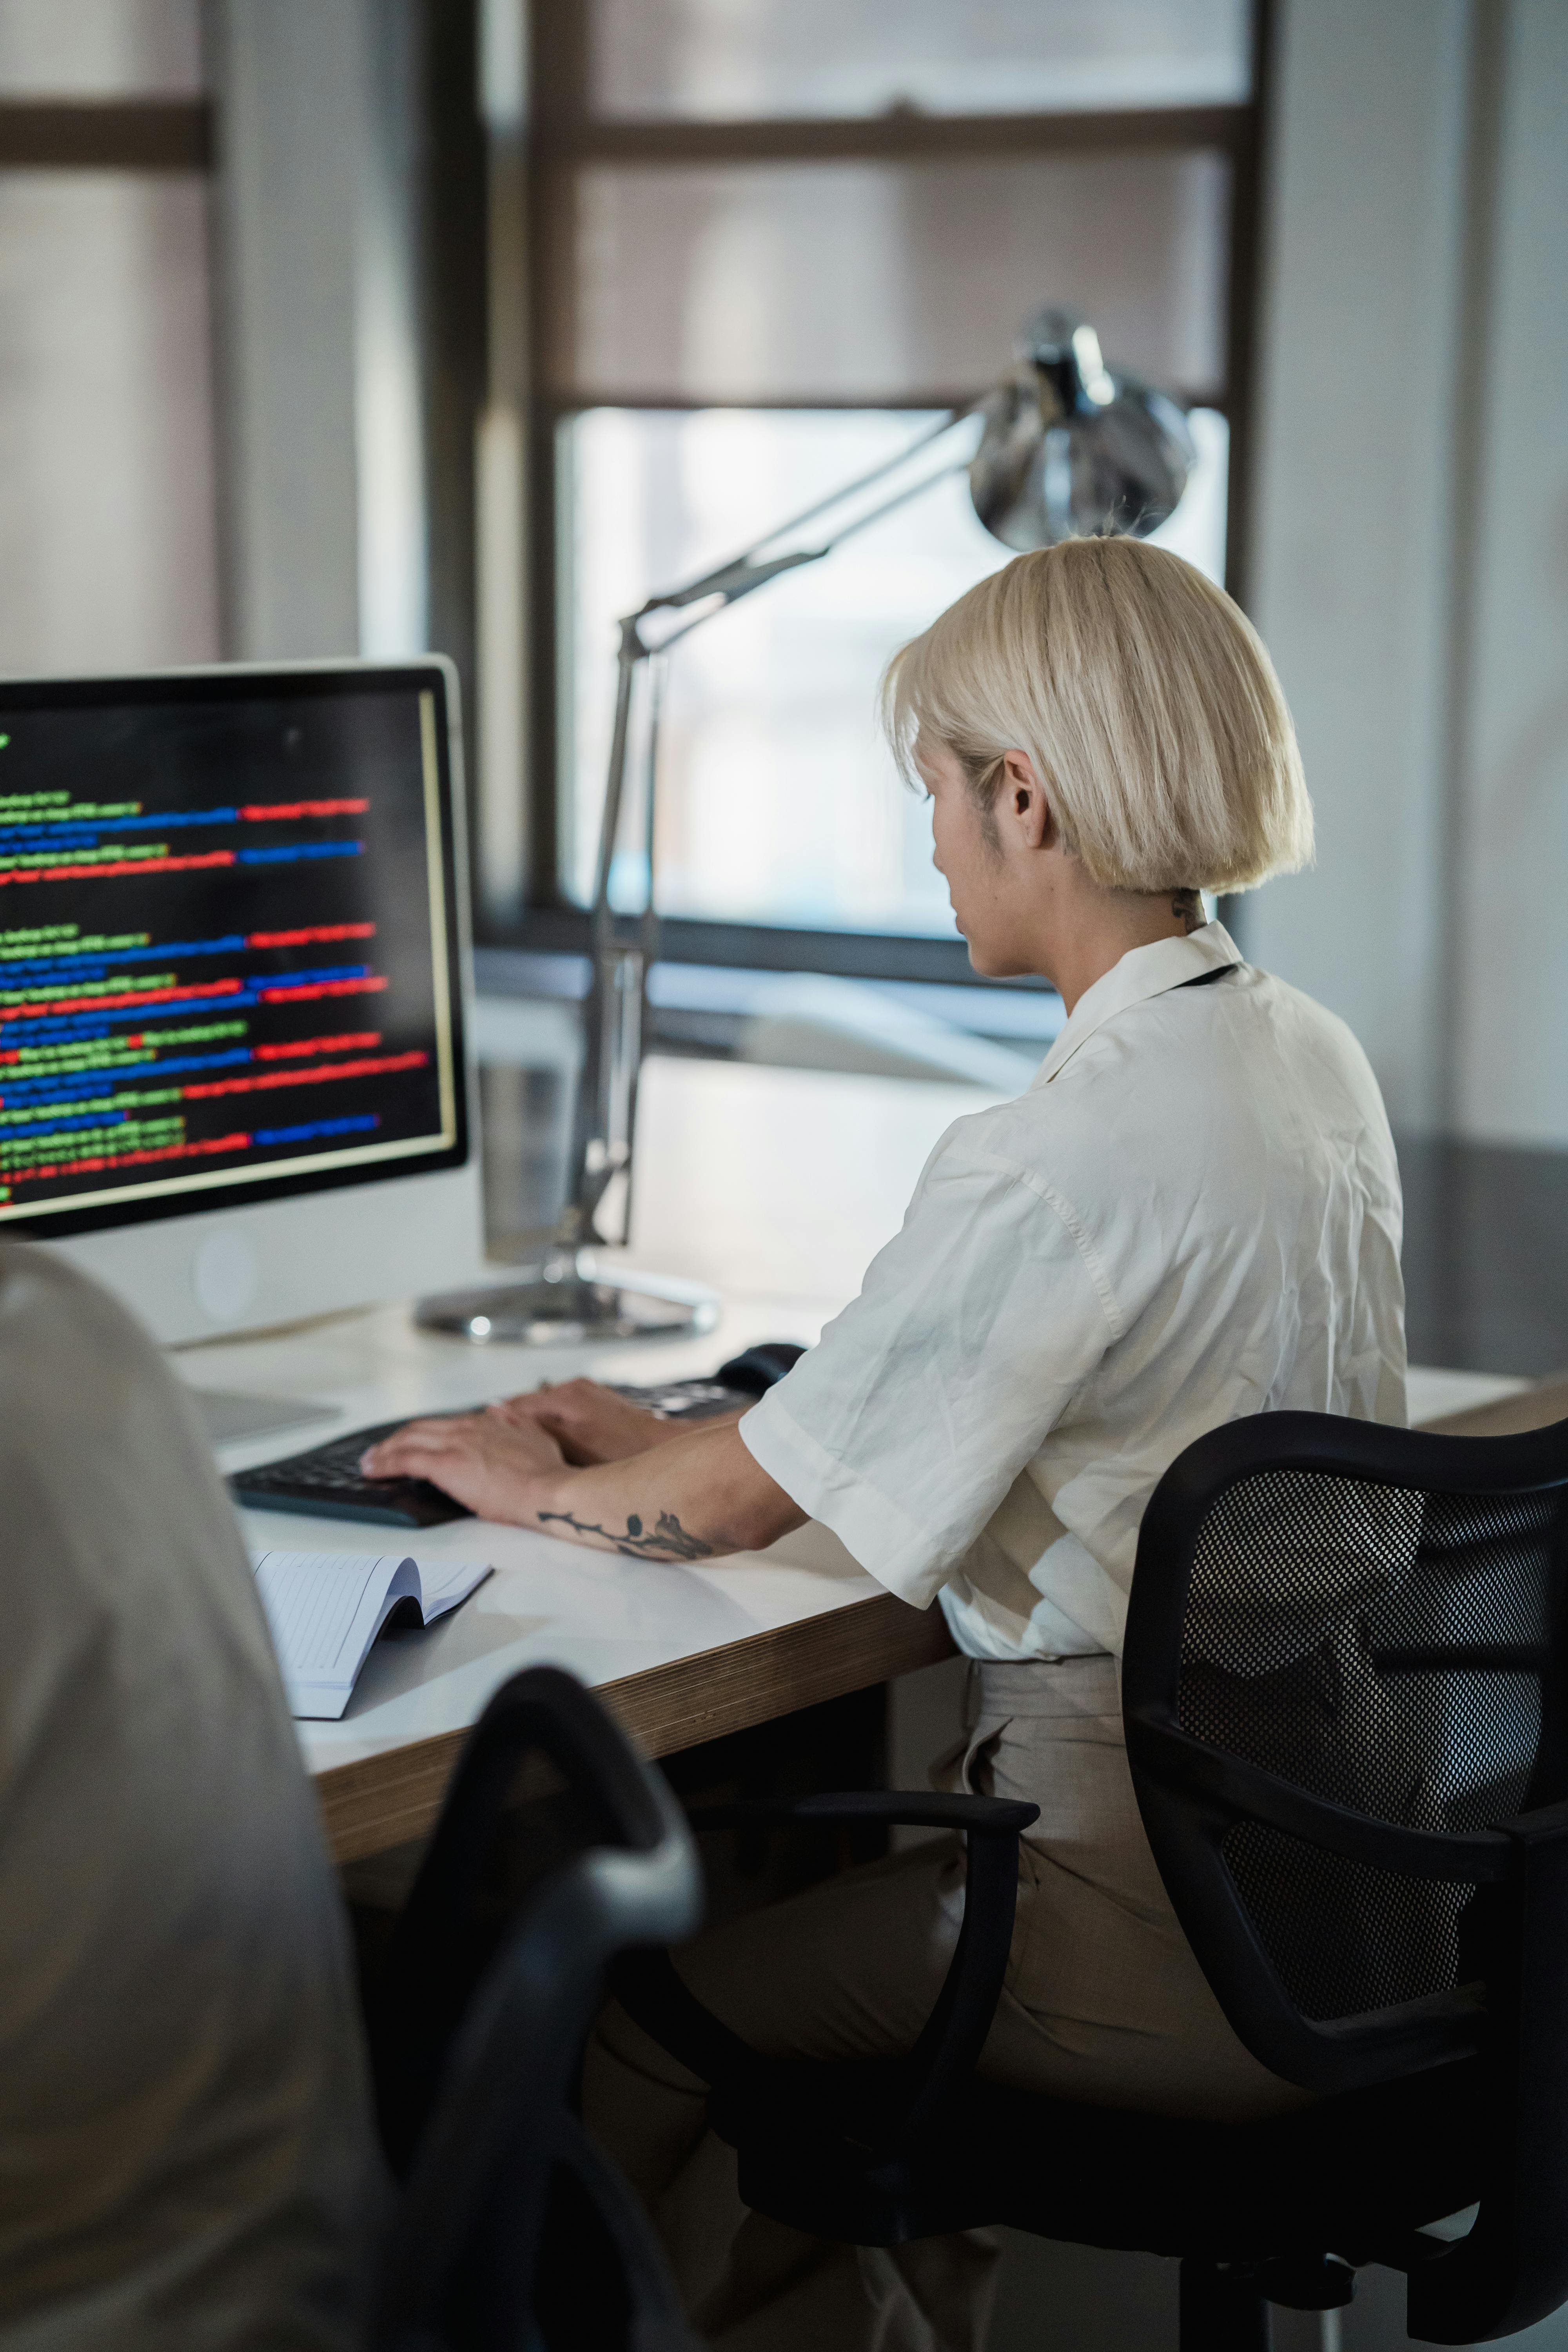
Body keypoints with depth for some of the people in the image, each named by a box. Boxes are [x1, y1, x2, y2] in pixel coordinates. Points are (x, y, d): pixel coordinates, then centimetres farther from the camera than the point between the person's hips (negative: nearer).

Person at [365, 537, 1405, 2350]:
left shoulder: (1073, 1150, -24)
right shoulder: (1312, 1059, 5)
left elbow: (741, 1505, -14)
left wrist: (538, 1488, 7)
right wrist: (667, 1443, 15)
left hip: (1162, 1926, -9)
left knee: (606, 2031, 5)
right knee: (750, 1878, 22)